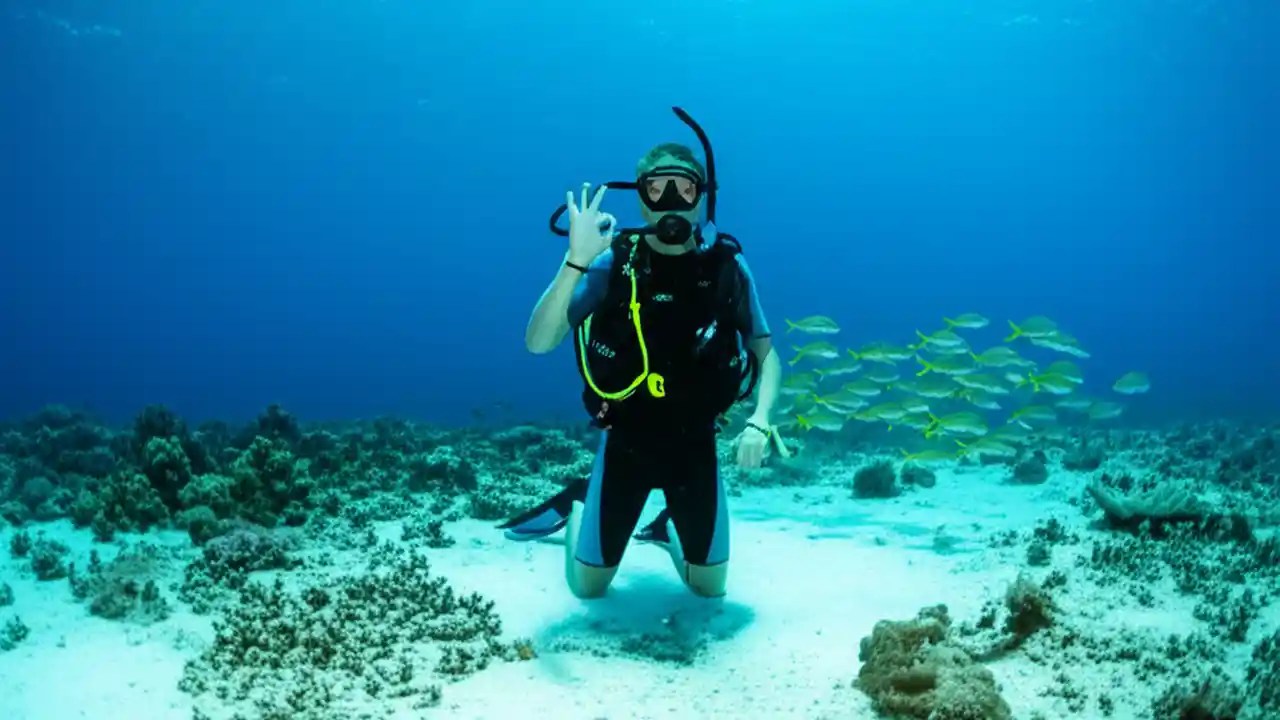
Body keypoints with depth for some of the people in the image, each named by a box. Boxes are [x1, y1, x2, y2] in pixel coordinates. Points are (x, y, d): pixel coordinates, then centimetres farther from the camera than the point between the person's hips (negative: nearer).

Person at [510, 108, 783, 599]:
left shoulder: (726, 266, -10)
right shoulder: (613, 263, -16)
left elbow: (767, 355, 0)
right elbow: (538, 343, -24)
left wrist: (759, 422, -17)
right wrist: (576, 261, -36)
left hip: (695, 445, 2)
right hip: (624, 443, -2)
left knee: (710, 588, 14)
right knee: (587, 588, 10)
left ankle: (669, 528, 44)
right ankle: (579, 505, 38)